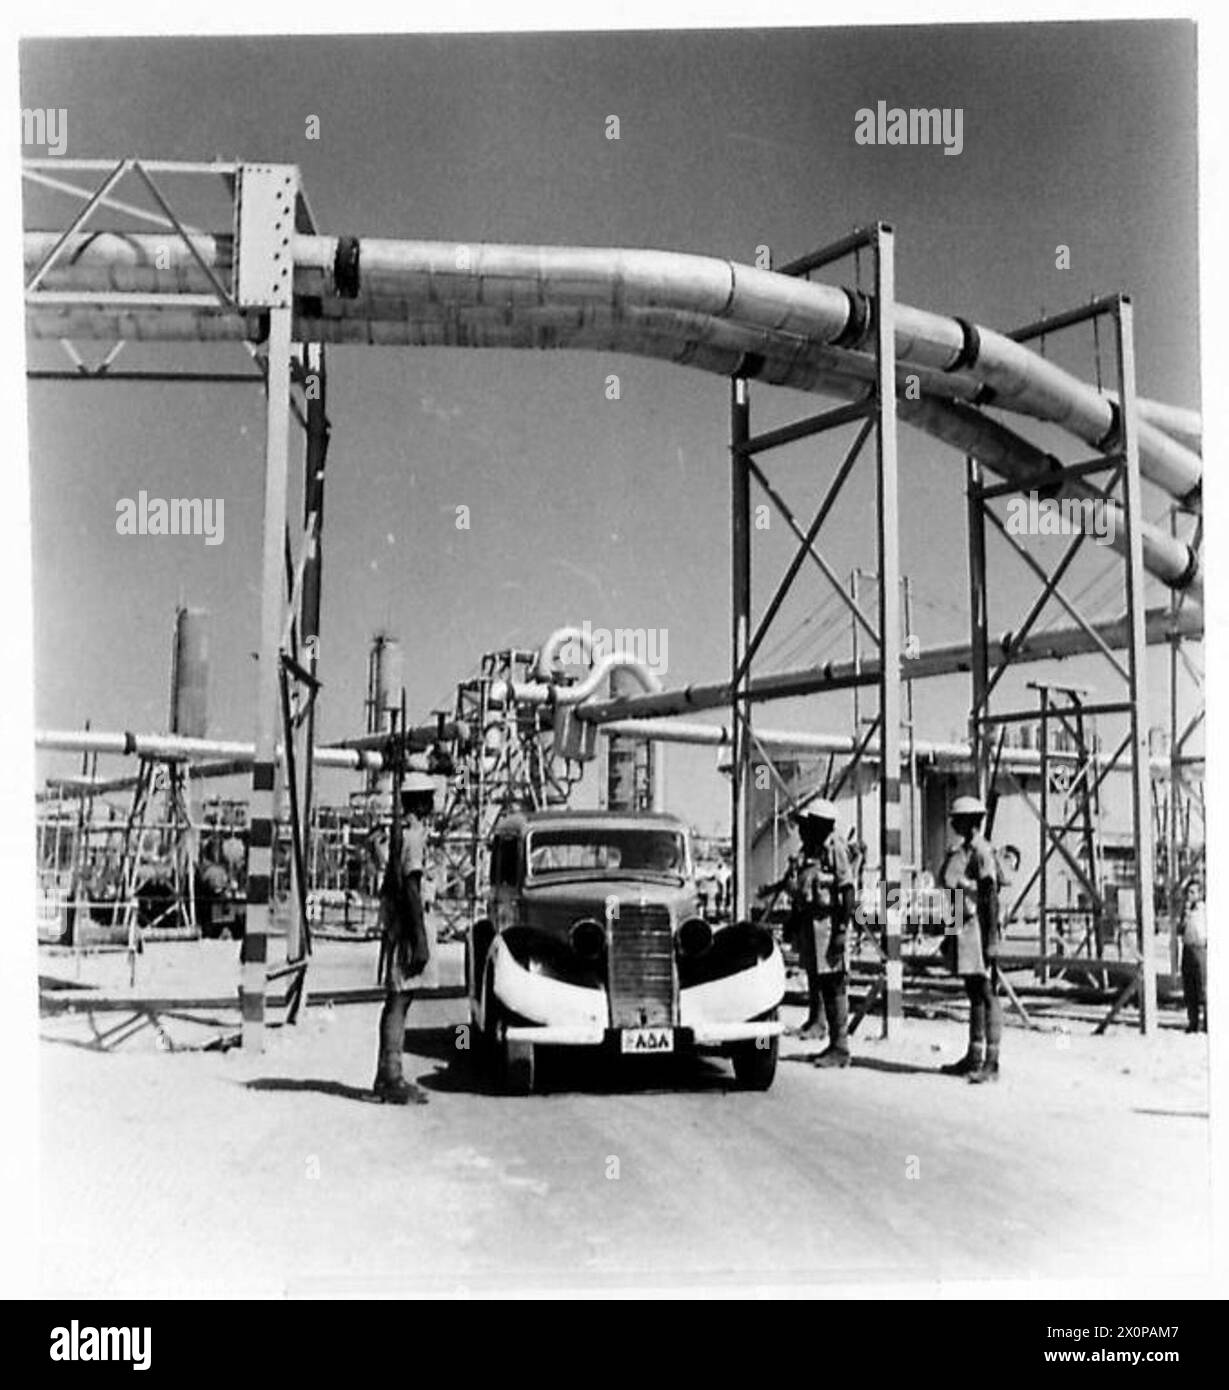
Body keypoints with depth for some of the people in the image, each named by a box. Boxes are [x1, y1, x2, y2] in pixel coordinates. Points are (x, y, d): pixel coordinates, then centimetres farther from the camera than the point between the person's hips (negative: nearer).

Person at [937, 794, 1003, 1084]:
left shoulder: (982, 853, -14)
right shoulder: (957, 853, 14)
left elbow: (991, 899, -17)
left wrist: (992, 940, -20)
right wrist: (951, 936, 21)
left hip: (978, 927, -9)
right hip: (962, 929, 9)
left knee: (987, 994, -5)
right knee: (974, 994, 14)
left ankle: (991, 1063, -3)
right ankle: (974, 1057, 21)